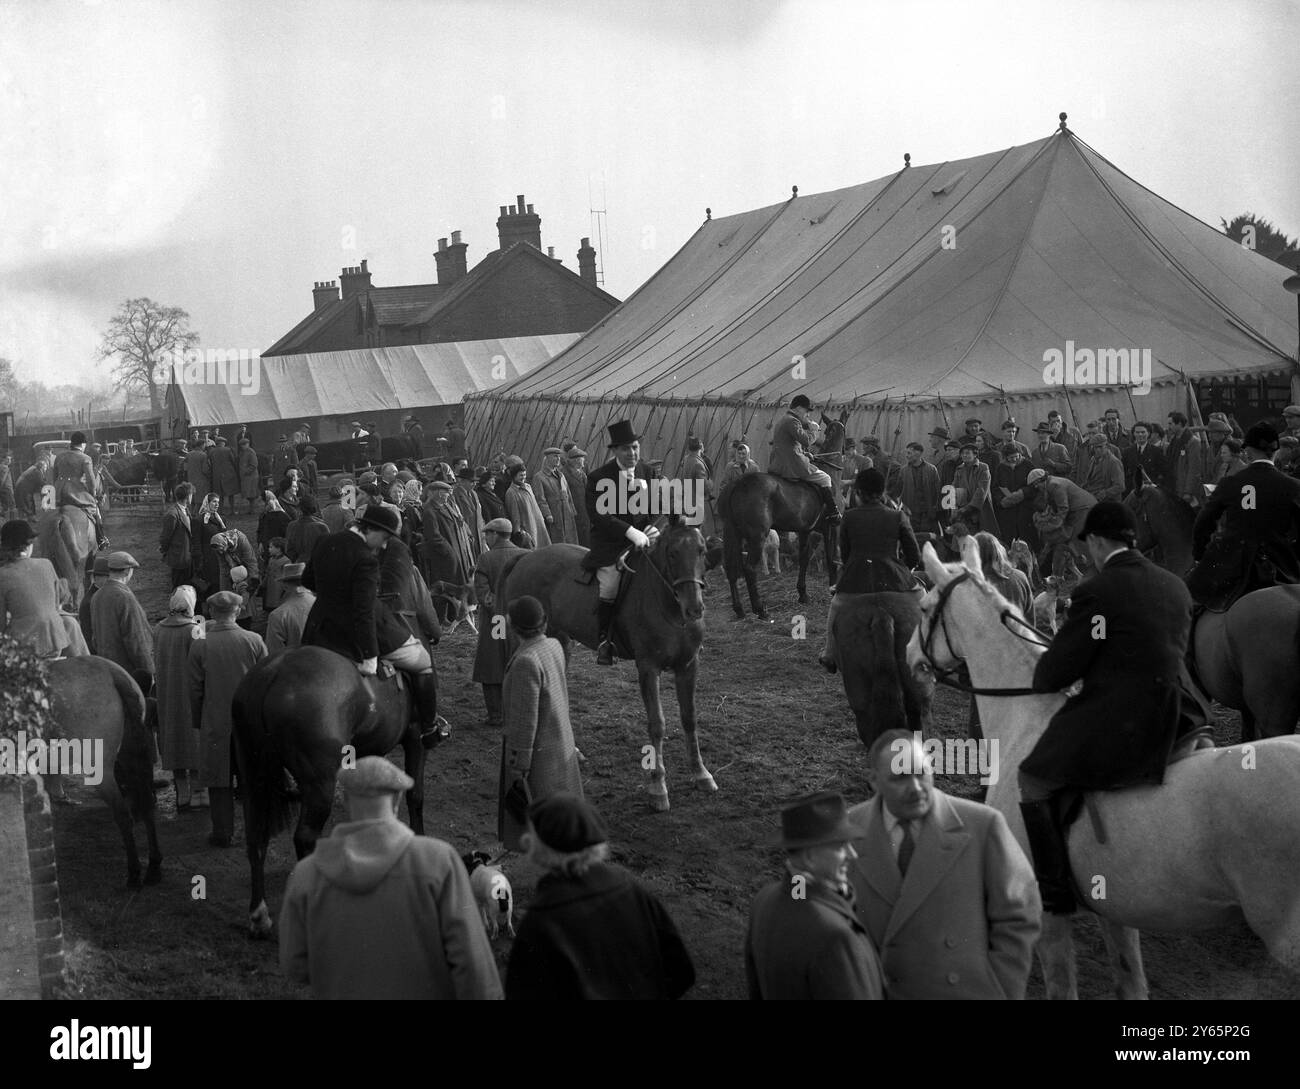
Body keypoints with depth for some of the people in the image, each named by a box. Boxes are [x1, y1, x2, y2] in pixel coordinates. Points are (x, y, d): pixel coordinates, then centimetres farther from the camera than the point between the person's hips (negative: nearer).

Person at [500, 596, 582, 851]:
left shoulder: (526, 662, -28)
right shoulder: (554, 646, -4)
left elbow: (525, 719, -25)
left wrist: (519, 763, -16)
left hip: (537, 751, -8)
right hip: (561, 741, 9)